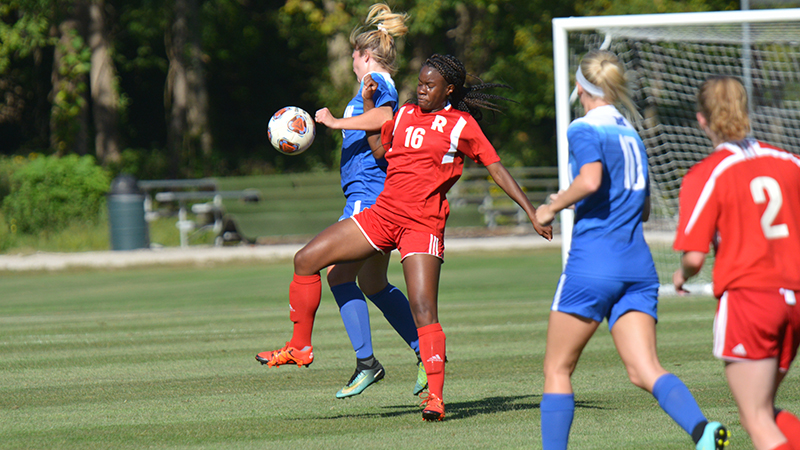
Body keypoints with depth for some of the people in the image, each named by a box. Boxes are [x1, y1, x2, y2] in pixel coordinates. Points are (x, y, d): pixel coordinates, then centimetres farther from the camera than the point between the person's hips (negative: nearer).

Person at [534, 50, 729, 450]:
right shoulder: (631, 133, 20)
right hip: (639, 266, 6)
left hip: (592, 264, -6)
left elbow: (590, 179, -22)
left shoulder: (584, 129, -2)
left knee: (557, 369, 8)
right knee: (644, 371, -7)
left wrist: (552, 207, -6)